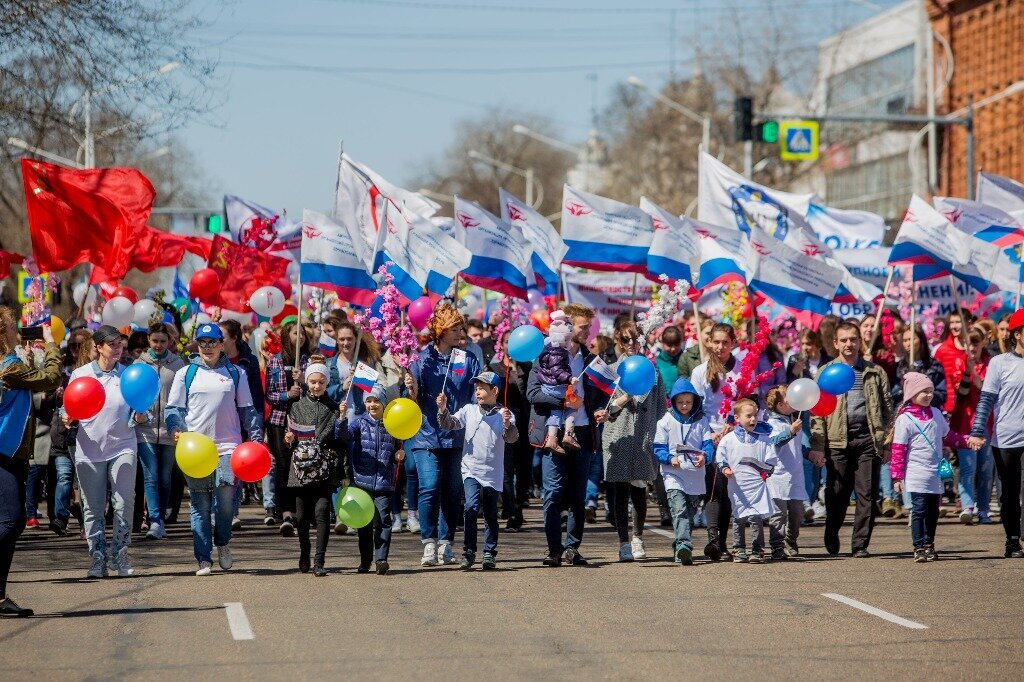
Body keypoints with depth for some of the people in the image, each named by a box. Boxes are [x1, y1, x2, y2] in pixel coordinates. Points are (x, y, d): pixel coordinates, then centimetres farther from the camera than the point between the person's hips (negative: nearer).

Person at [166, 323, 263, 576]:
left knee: (226, 493, -18)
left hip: (228, 445, 0)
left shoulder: (235, 373, 13)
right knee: (200, 505, 0)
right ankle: (204, 560, 3)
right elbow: (173, 407, 8)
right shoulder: (186, 374, 10)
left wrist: (256, 438, 6)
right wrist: (175, 429, -11)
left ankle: (222, 543, 8)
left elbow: (247, 410, 15)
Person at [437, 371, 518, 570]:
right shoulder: (469, 410, 6)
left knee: (491, 514, 8)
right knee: (472, 506, -18)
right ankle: (468, 552, -15)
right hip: (471, 470, 0)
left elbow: (511, 438, -13)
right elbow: (450, 424, 2)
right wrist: (443, 410, -16)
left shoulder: (504, 414, -2)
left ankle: (490, 554, 18)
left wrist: (508, 425, -33)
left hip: (493, 473, 0)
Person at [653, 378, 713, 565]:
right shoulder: (666, 421, 3)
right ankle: (683, 545, -35)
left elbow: (708, 443, 3)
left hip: (696, 475, 3)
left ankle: (680, 551, 16)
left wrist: (705, 456, -19)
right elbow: (659, 447, 2)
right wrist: (670, 459, -17)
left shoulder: (701, 421, 8)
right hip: (673, 474, -3)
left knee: (690, 514, 9)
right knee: (679, 510, -21)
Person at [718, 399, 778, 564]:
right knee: (738, 519, 8)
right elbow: (721, 459, 10)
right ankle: (739, 550, 16)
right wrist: (725, 469, -7)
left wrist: (765, 471, -8)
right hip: (738, 487, 1)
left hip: (757, 485, -1)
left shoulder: (763, 438, 4)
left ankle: (757, 550, 0)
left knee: (756, 519, -5)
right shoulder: (729, 439, 3)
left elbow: (772, 460, 7)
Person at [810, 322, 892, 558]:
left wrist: (884, 439, 2)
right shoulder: (826, 373, 10)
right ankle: (831, 539, 21)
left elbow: (887, 406, 12)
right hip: (837, 440, -1)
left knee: (867, 494, -2)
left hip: (868, 439, 1)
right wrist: (817, 445, -5)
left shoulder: (875, 372, 13)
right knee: (837, 493, 2)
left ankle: (861, 544, 3)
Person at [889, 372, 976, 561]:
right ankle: (919, 548, -4)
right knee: (919, 510, -8)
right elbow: (898, 450, -9)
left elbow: (948, 437, 25)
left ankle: (929, 545, 21)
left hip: (936, 474, 6)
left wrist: (967, 441, 13)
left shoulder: (936, 414, 10)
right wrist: (897, 477, -11)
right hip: (917, 474, -6)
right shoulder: (905, 419, -8)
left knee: (933, 511, 11)